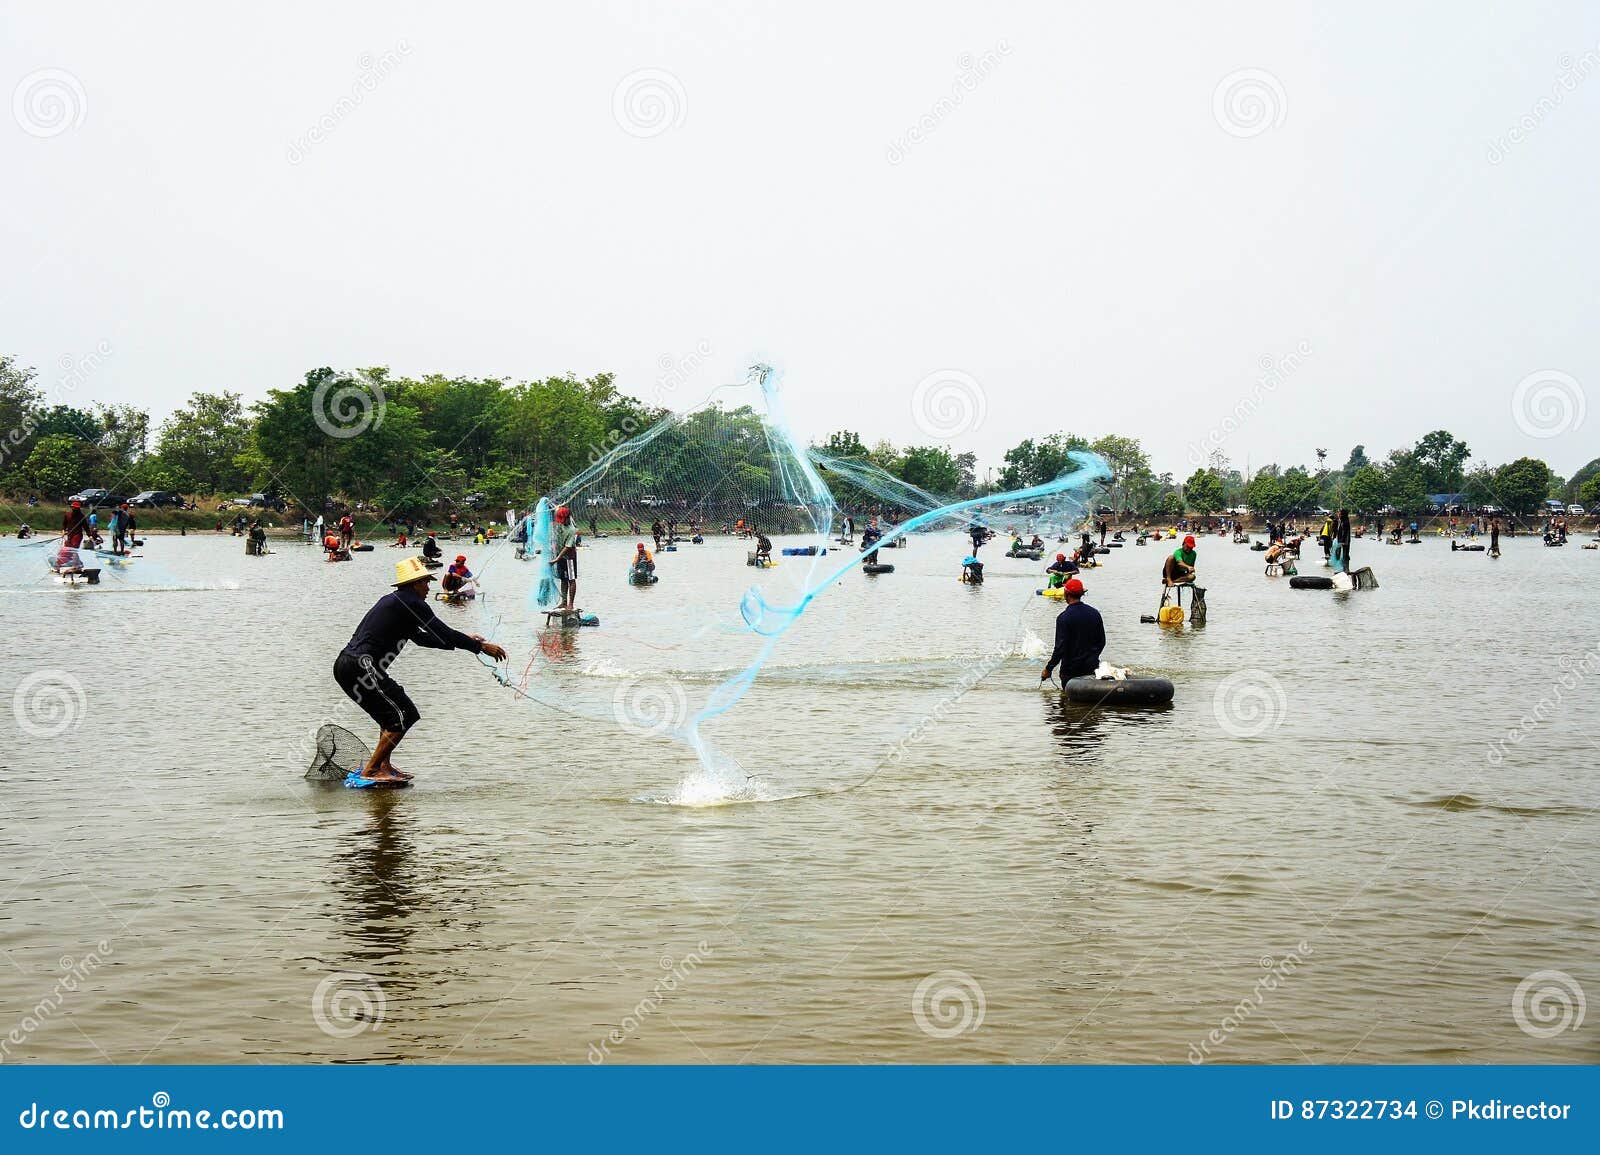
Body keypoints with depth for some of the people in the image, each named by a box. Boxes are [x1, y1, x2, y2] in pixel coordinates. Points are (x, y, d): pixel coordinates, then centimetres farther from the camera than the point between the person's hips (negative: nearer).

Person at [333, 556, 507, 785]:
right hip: (360, 666, -10)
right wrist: (481, 647, -1)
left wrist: (463, 641, 31)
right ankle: (369, 772, -6)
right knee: (404, 715, -6)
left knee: (391, 712, 23)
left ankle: (383, 766, 23)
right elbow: (442, 634, -9)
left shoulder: (393, 601, 24)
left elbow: (422, 638, 31)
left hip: (345, 665, 10)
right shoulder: (411, 603, -6)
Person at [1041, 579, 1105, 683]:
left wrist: (1048, 669, -7)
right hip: (1092, 666, 5)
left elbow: (1060, 647, -16)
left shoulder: (1064, 617, -14)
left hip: (1071, 668, -5)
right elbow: (1102, 642, 13)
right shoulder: (1095, 613, 5)